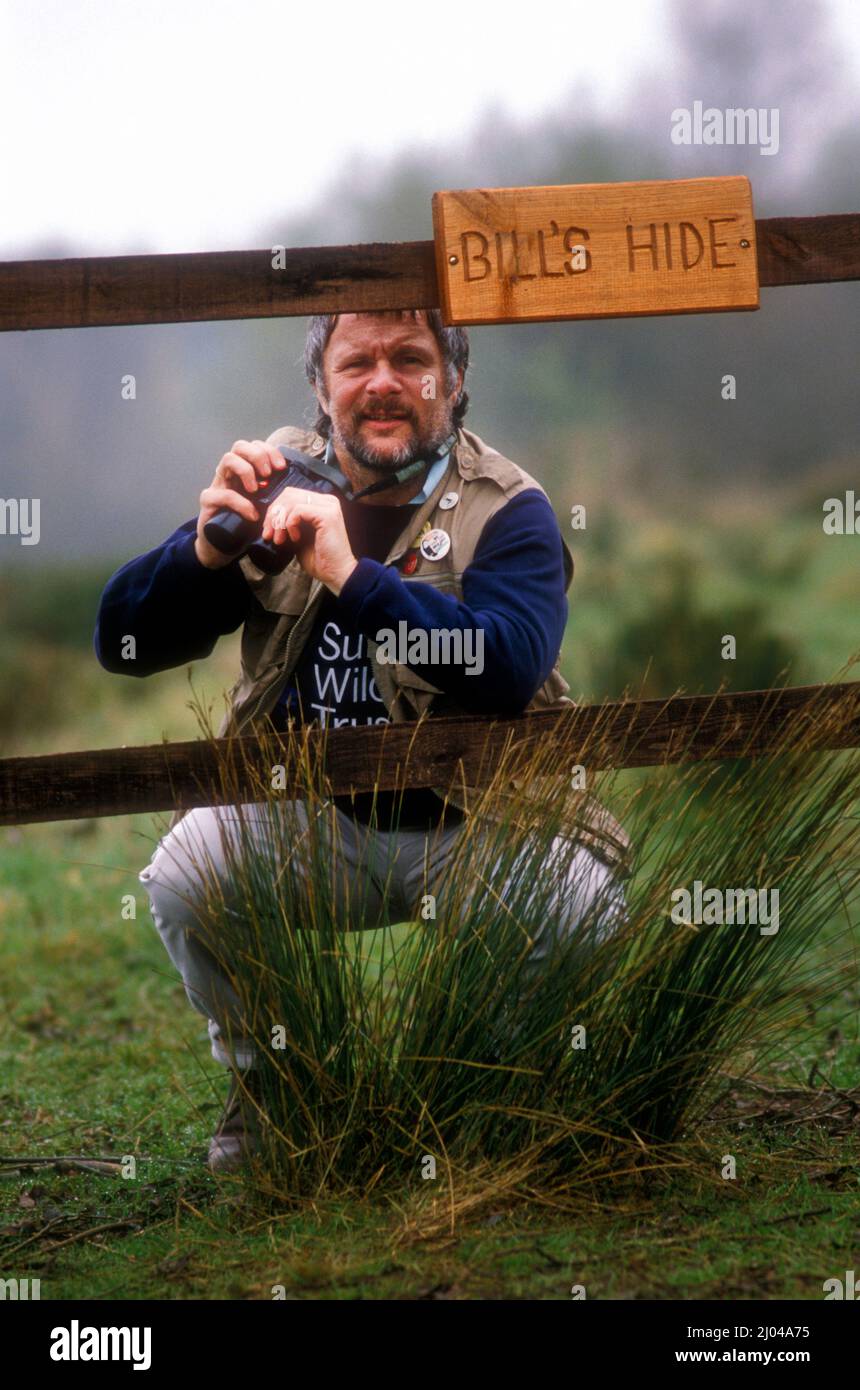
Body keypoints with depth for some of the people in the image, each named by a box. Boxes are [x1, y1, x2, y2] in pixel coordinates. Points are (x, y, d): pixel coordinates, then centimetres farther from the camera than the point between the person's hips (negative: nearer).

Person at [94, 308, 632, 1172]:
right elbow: (122, 644, -1)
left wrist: (350, 572, -35)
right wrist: (206, 550, -21)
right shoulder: (278, 485, 2)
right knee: (183, 876, -24)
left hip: (479, 825, -2)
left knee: (577, 909, -29)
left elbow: (508, 669, -28)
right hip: (314, 817, 2)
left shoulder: (507, 512, -7)